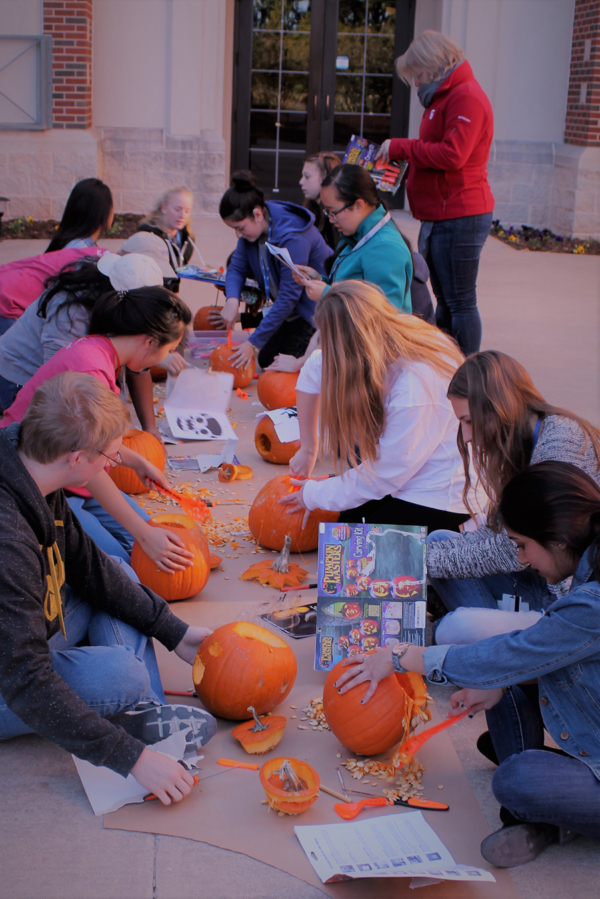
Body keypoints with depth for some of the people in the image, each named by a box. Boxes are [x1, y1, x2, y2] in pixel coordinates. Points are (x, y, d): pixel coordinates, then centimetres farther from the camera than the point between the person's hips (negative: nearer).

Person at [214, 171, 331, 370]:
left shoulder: (293, 237, -34)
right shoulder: (252, 227, -9)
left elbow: (288, 296, -31)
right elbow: (237, 268, -3)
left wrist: (254, 342, -30)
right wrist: (232, 300, -28)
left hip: (314, 309, -9)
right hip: (292, 310, 9)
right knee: (265, 360, 7)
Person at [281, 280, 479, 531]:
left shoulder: (416, 388, -33)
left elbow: (384, 475, -21)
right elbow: (314, 369, 7)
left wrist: (315, 494, -7)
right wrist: (307, 448, 10)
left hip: (438, 498, -9)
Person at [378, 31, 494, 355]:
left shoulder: (466, 97, -14)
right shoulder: (443, 97, 20)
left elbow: (452, 155, -24)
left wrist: (400, 147, -14)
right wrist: (401, 157, 5)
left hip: (459, 216, -11)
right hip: (439, 216, 11)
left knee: (461, 302, -6)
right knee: (445, 301, 16)